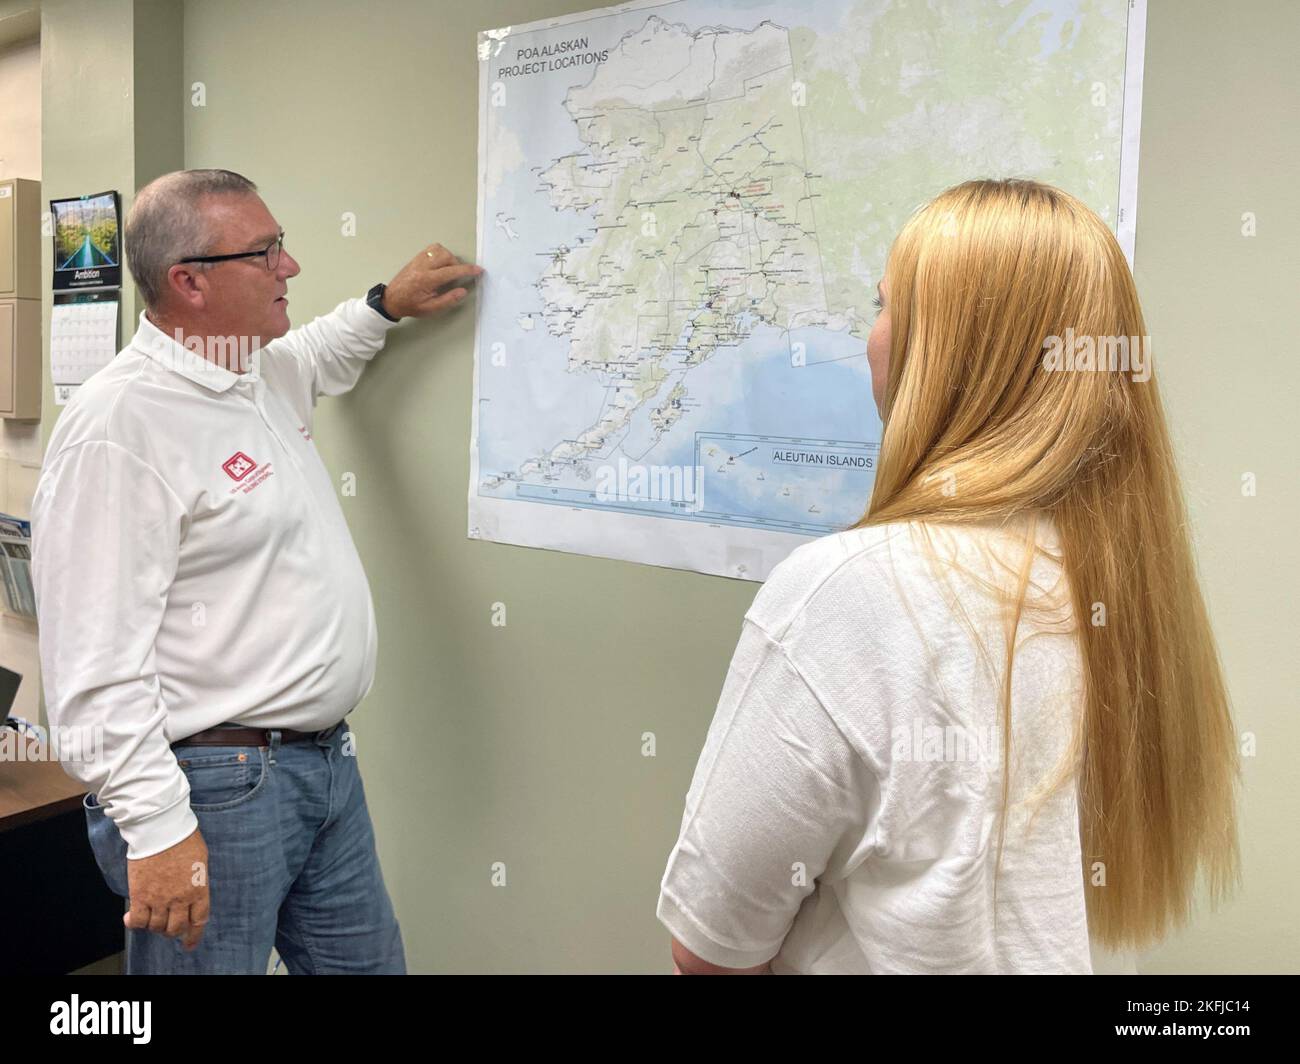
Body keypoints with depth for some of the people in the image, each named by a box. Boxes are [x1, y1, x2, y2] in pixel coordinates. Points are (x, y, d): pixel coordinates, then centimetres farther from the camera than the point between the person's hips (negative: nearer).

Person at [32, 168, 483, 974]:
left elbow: (313, 360, 37)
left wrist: (386, 304, 26)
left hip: (328, 761, 9)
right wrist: (155, 830, -22)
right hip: (217, 786, -8)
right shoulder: (118, 425, -19)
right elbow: (96, 662, -22)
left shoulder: (262, 376, 9)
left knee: (369, 961, 19)